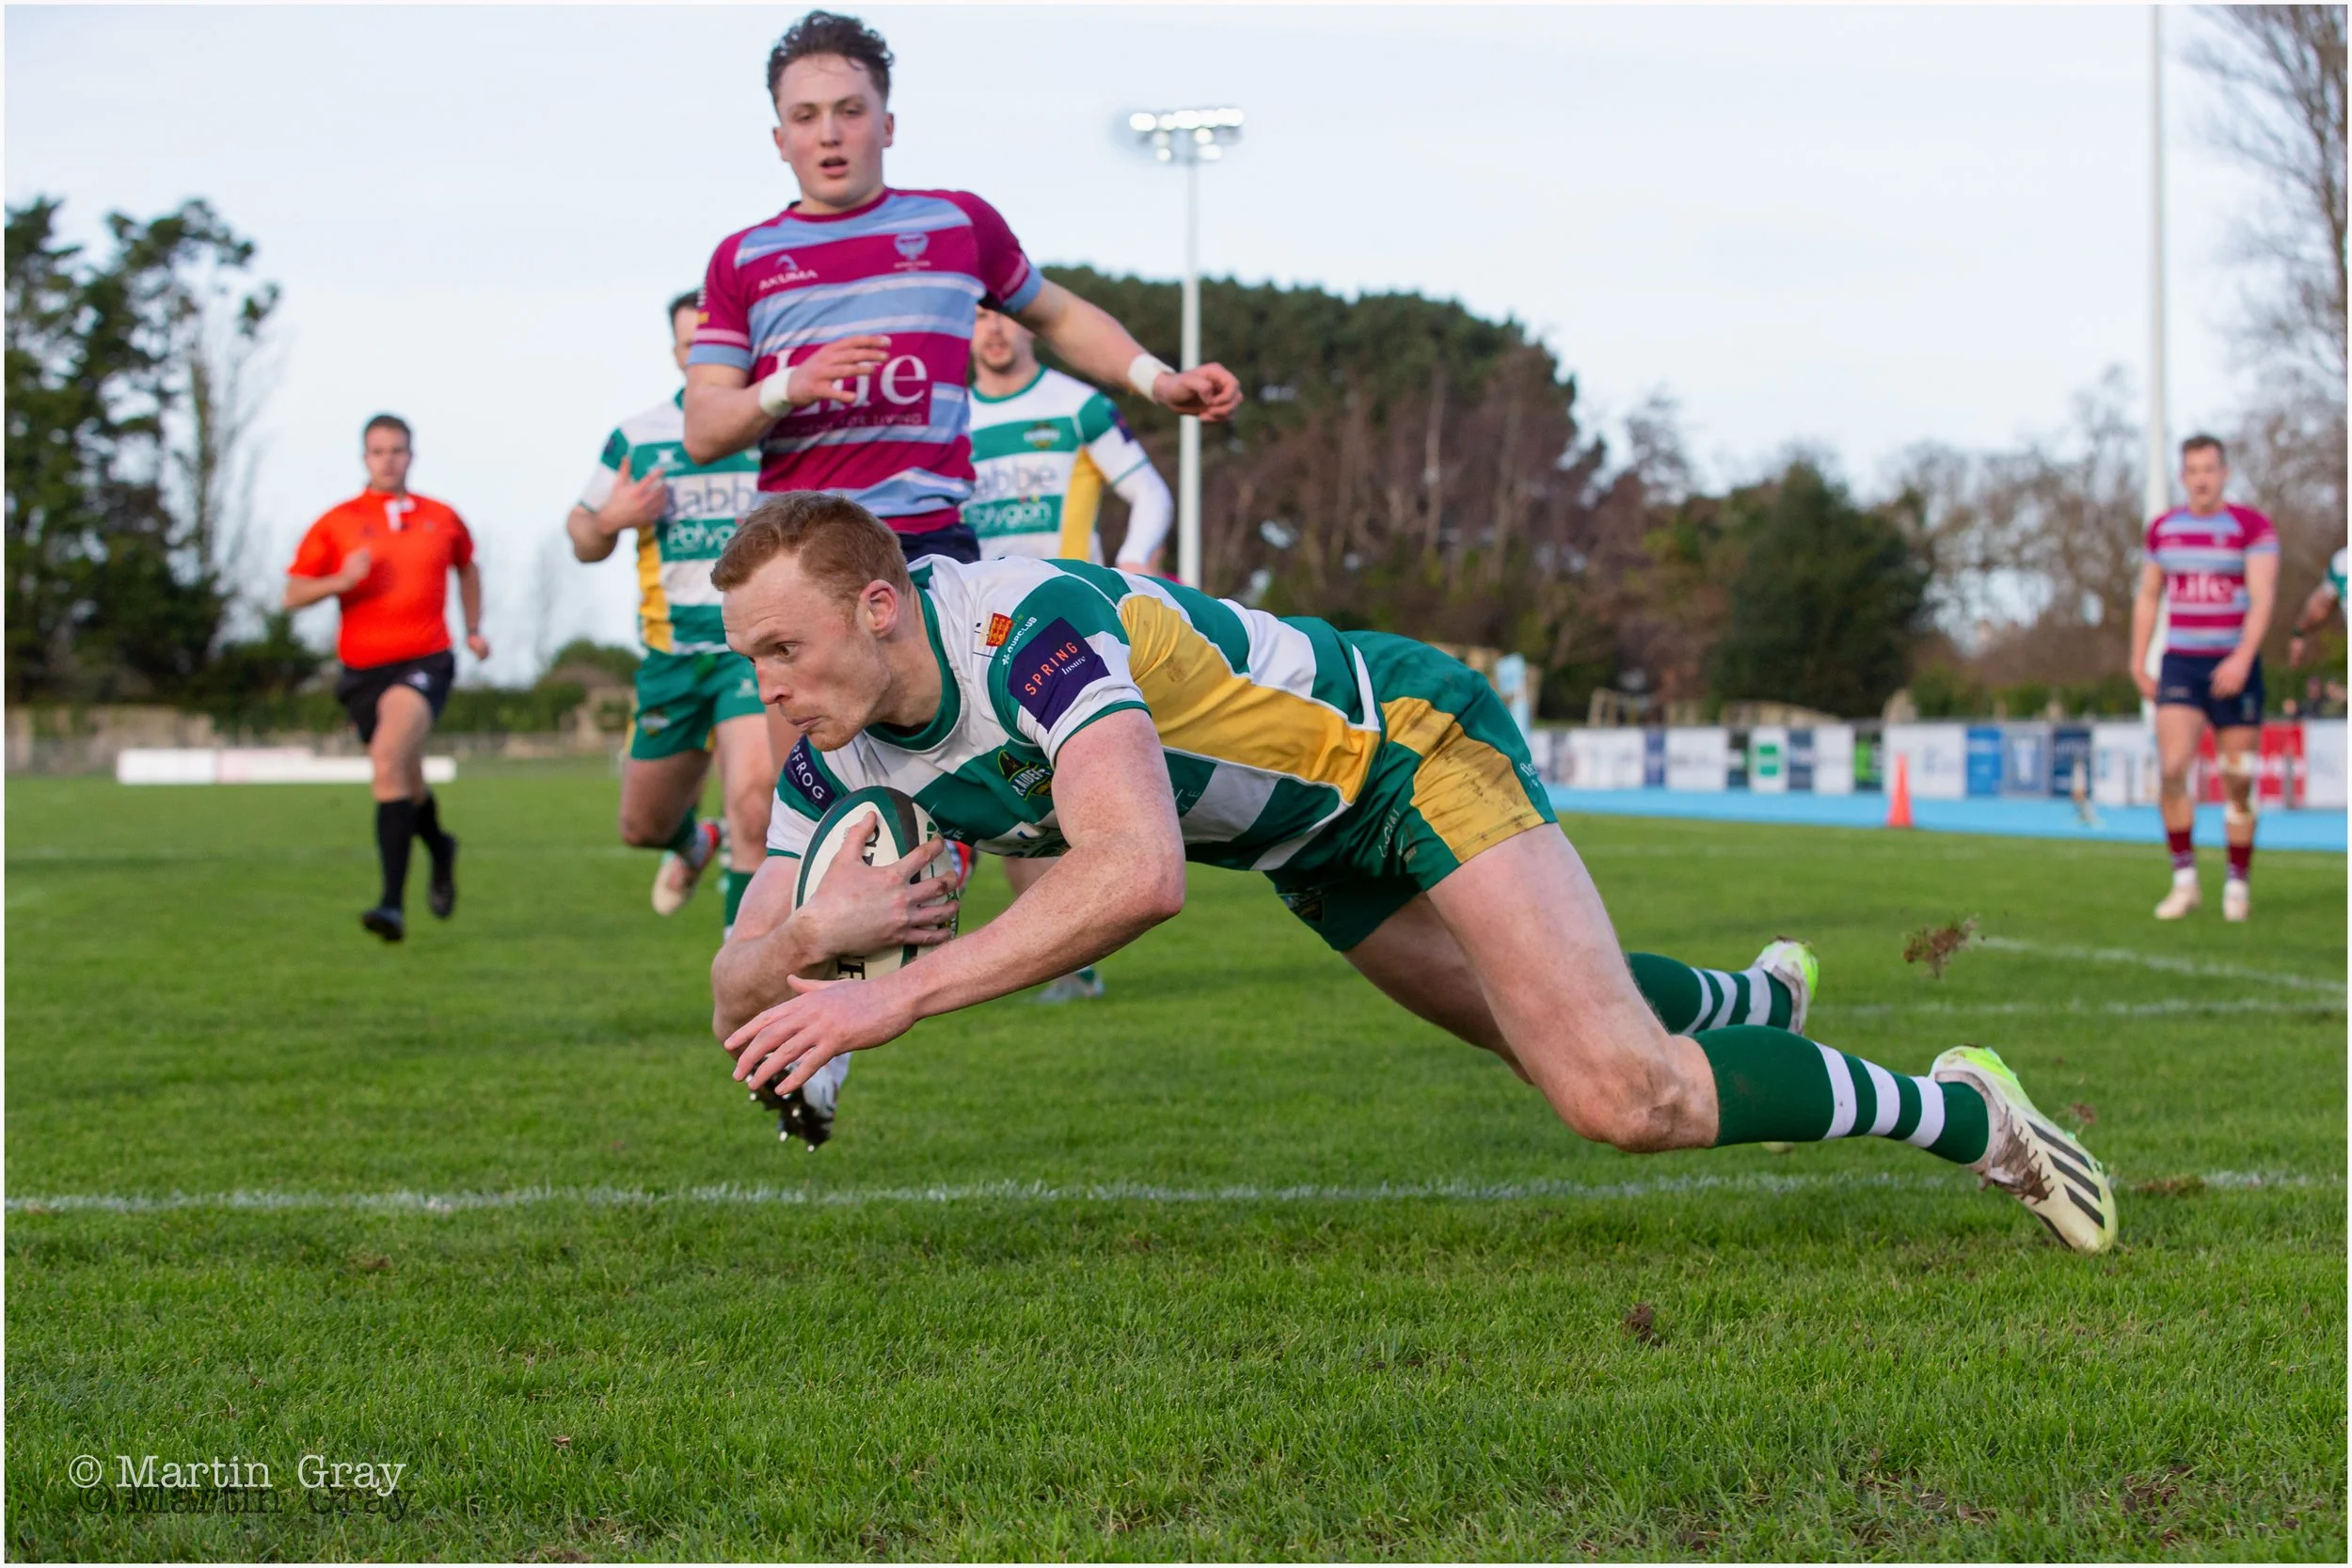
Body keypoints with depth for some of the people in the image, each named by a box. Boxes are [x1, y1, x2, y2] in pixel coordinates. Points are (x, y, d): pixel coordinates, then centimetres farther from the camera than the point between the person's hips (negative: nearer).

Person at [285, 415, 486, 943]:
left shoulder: (442, 519, 8)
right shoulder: (336, 523, 3)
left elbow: (467, 567, 29)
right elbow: (293, 595, 2)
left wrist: (474, 629, 18)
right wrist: (341, 580, -15)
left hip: (425, 662, -2)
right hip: (363, 668, 2)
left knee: (389, 757, -26)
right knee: (405, 780, 12)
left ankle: (393, 903, -30)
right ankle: (440, 850, 49)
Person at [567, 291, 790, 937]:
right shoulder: (636, 437, 6)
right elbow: (583, 537, 14)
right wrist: (610, 521, -9)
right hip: (670, 656, 4)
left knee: (754, 796, -27)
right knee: (642, 826, 15)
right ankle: (693, 844, 52)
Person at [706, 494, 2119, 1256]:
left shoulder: (1028, 626, -37)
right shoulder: (837, 756, -13)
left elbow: (1138, 873, -51)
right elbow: (738, 999, -11)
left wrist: (902, 992, -51)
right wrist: (806, 937, -35)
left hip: (1409, 740, -8)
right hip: (1316, 846, 8)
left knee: (1621, 1093, -21)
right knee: (1536, 1024, 29)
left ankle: (1964, 1116, 0)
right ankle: (1759, 1002, 61)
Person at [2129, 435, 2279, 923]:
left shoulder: (2252, 527, -4)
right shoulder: (2163, 529, 10)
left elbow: (2262, 597, -13)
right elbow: (2148, 597, 20)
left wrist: (2242, 658, -26)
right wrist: (2138, 663, 13)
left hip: (2234, 668, -2)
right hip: (2179, 665, 3)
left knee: (2238, 785, 2)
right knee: (2172, 768, -15)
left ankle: (2238, 884, 16)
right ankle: (2184, 879, -7)